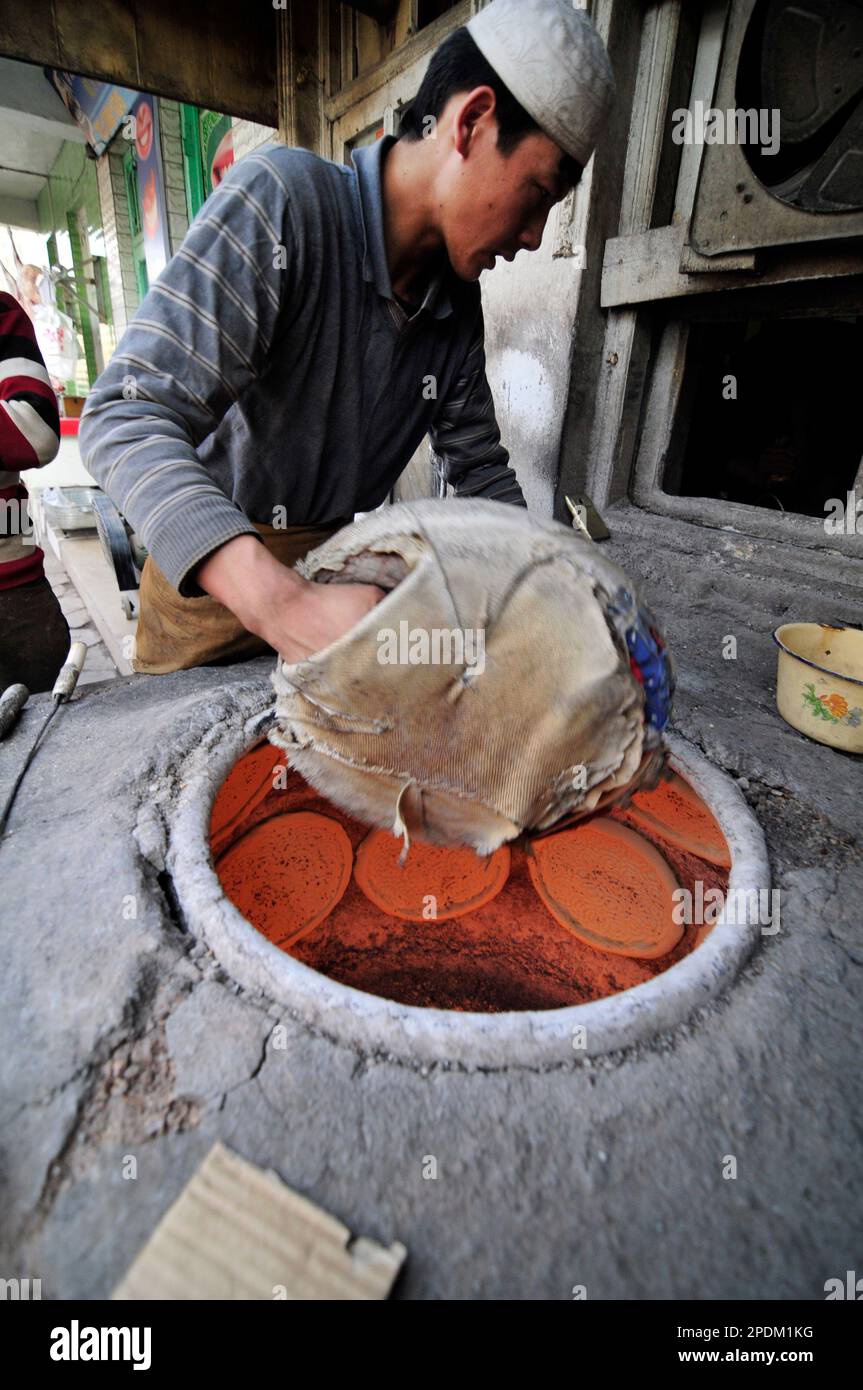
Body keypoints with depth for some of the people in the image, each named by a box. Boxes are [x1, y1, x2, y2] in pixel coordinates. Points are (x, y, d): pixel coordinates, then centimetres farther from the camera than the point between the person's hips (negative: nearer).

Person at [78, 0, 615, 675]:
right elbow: (129, 417, -31)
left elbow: (481, 468, 4)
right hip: (210, 573, -4)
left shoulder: (460, 305, -3)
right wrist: (283, 605, -46)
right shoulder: (283, 196, -23)